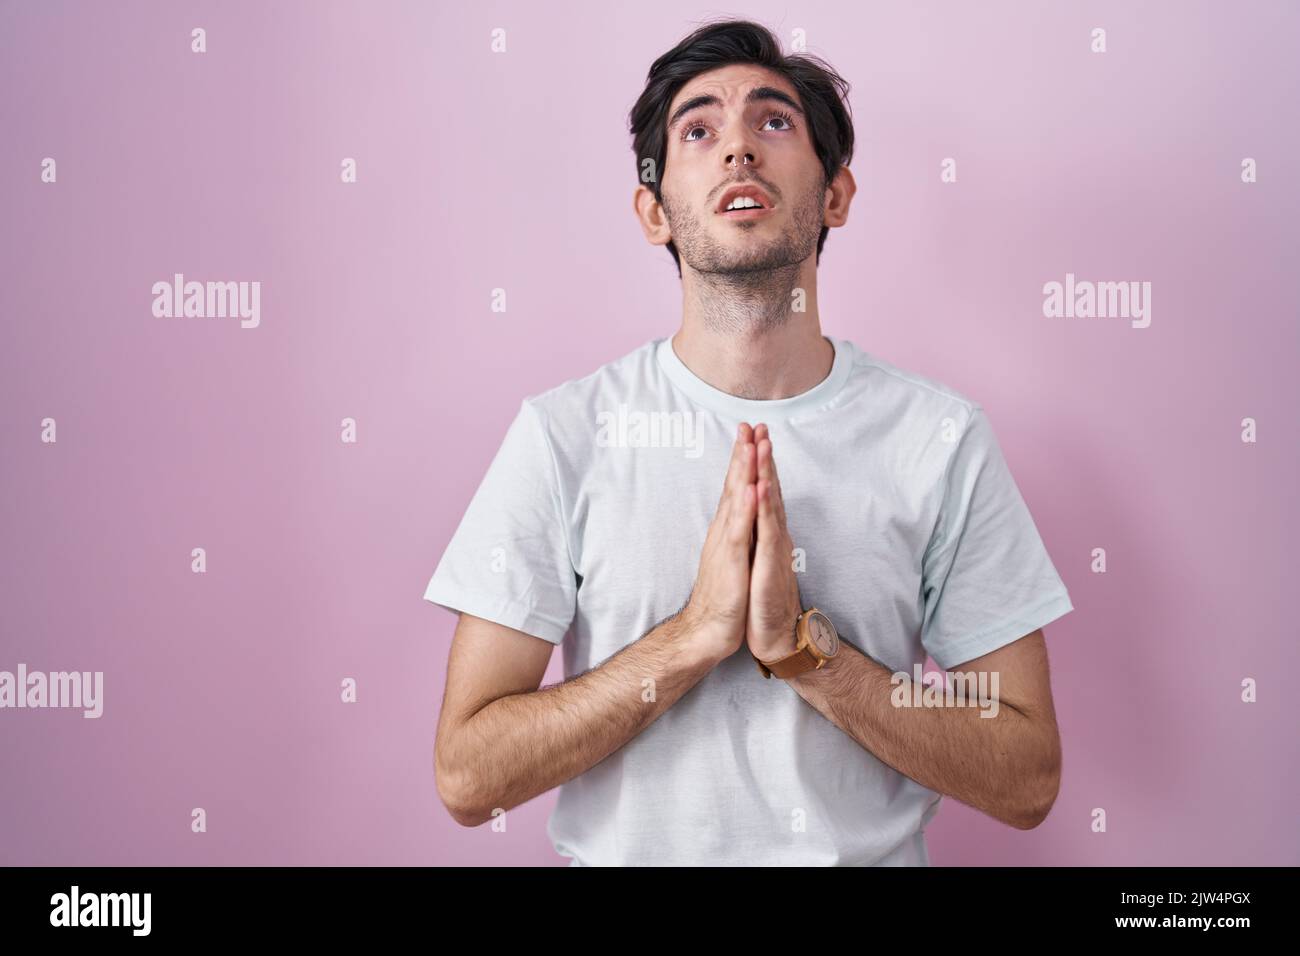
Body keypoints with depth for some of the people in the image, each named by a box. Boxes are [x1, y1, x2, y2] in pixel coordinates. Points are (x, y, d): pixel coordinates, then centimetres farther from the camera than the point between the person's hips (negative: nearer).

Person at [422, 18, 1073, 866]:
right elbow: (467, 780, -12)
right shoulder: (562, 433, -10)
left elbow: (1026, 784, -9)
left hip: (871, 849, 1)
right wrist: (694, 633, -23)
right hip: (626, 849, 0)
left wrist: (805, 644, -21)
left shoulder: (943, 439, -9)